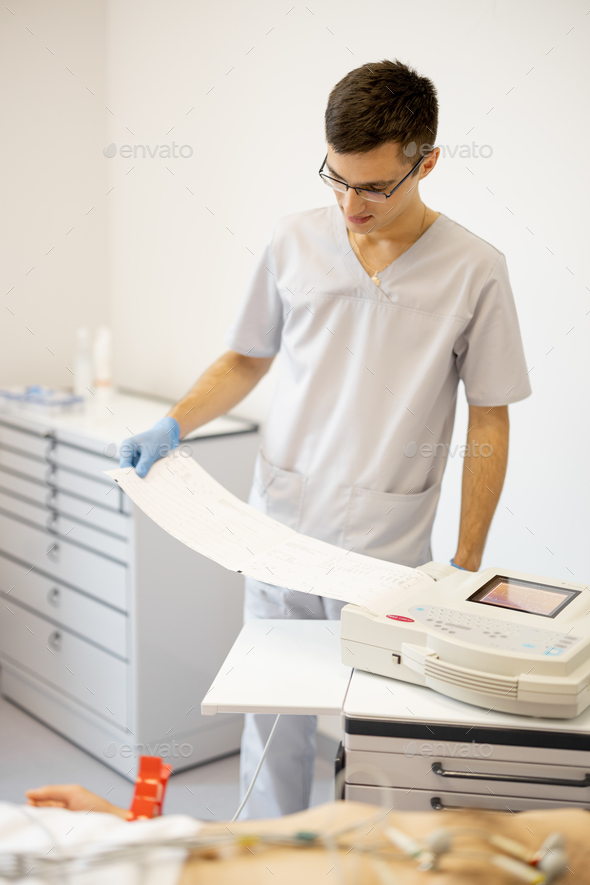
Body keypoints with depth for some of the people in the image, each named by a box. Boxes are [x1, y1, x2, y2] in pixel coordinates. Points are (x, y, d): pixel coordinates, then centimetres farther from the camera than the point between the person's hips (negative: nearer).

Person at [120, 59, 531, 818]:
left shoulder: (473, 271, -7)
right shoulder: (294, 244, 0)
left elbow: (488, 423, -2)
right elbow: (246, 359, 14)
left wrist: (466, 565, -4)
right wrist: (171, 426, -1)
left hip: (387, 551, -2)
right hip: (280, 527, 3)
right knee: (273, 716, 12)